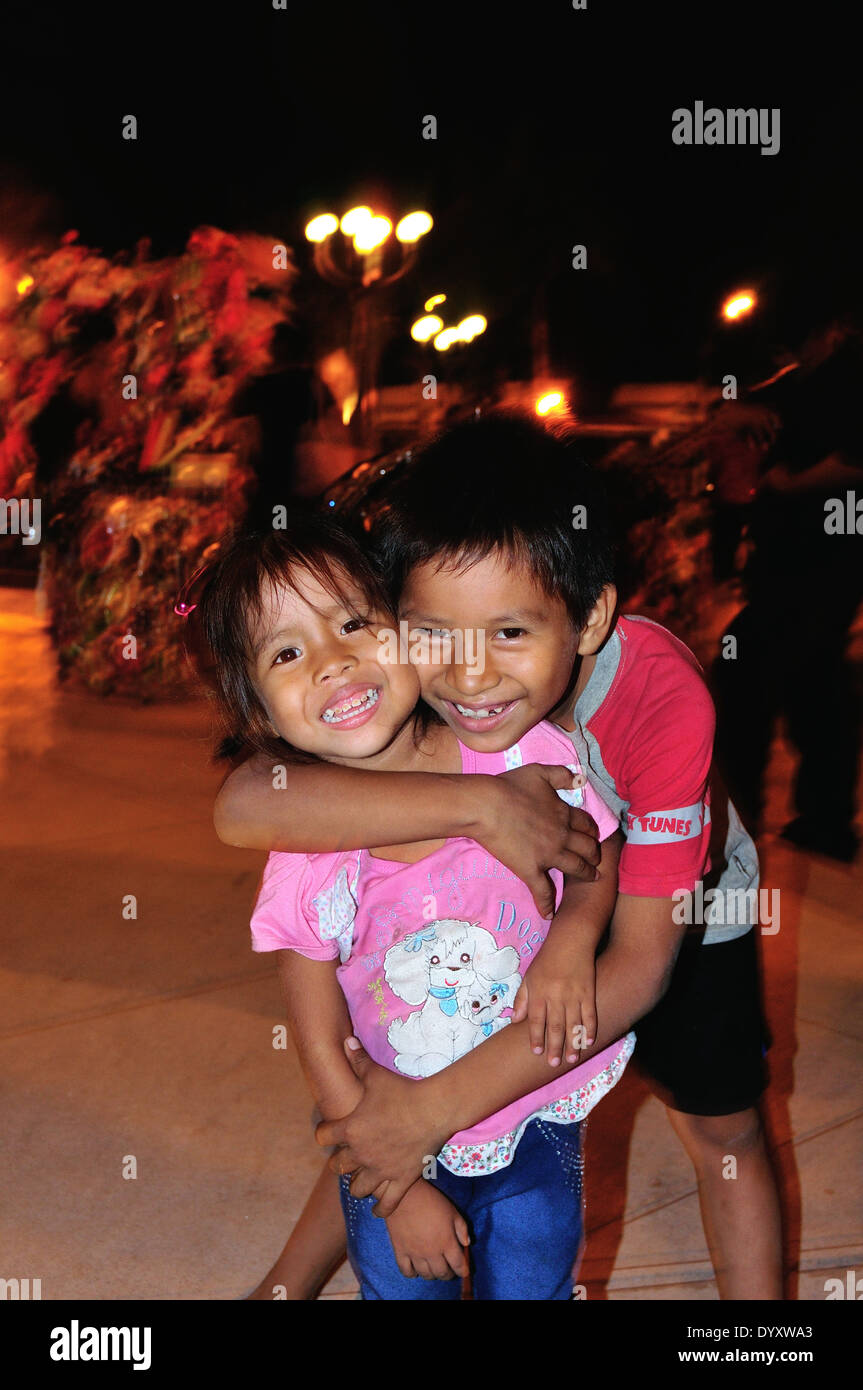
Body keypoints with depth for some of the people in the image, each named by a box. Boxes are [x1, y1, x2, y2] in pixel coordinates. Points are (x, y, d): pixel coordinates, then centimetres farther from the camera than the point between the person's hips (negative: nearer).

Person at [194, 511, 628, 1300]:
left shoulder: (528, 755, -19)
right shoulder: (305, 865, -21)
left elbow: (597, 869, 0)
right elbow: (322, 1047, -10)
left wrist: (572, 941, -20)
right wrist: (399, 1191, -7)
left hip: (540, 1127, 1)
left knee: (532, 1286, 17)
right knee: (399, 1283, 16)